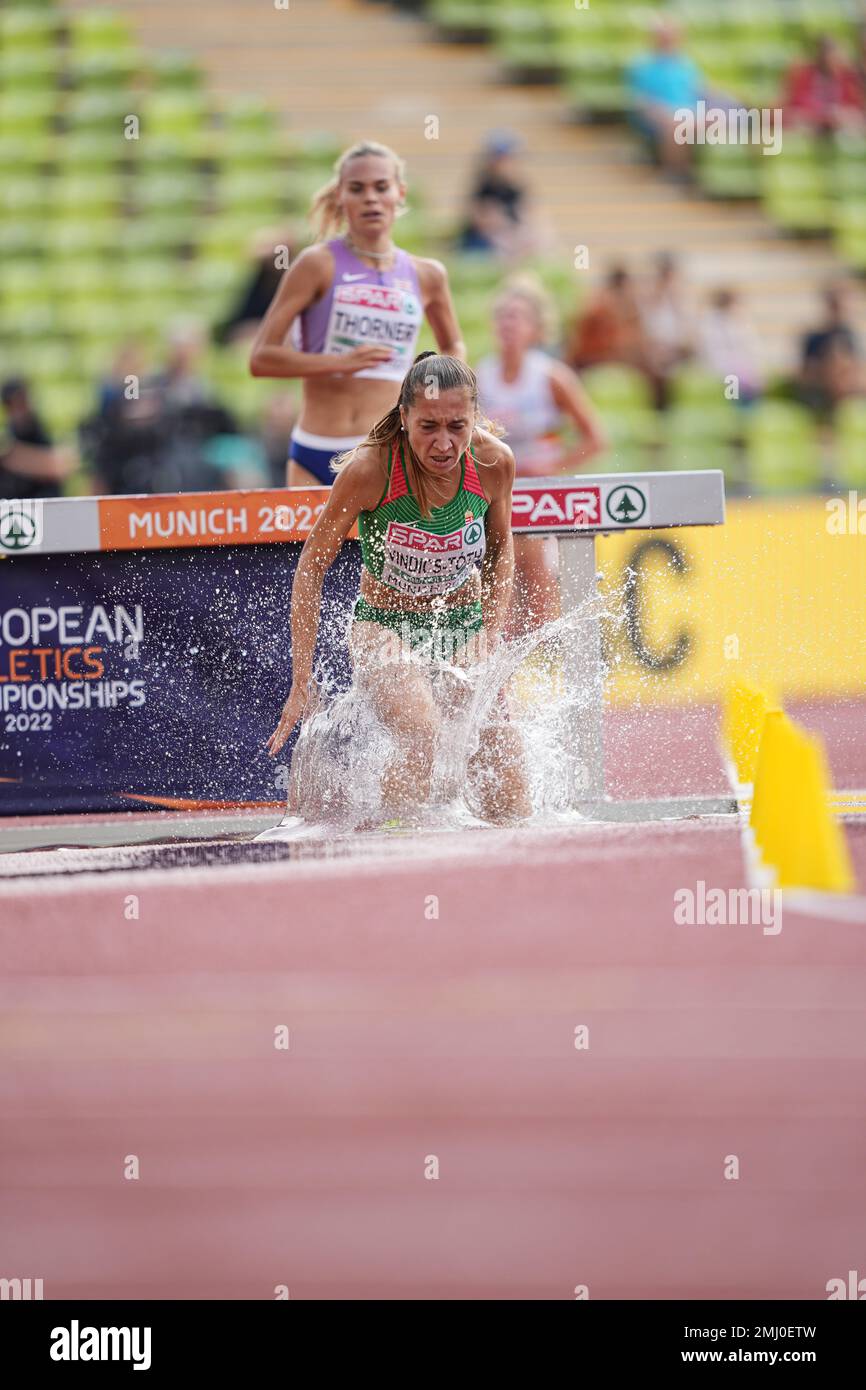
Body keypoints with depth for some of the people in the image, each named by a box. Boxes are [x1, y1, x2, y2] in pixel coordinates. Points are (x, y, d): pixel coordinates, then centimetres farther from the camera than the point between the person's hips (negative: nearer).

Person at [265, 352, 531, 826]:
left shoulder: (493, 462, -15)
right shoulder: (370, 467, -25)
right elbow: (311, 564, -14)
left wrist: (492, 634, -4)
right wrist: (302, 681, -16)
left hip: (463, 624, 4)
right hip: (385, 625, -4)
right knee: (421, 733, -33)